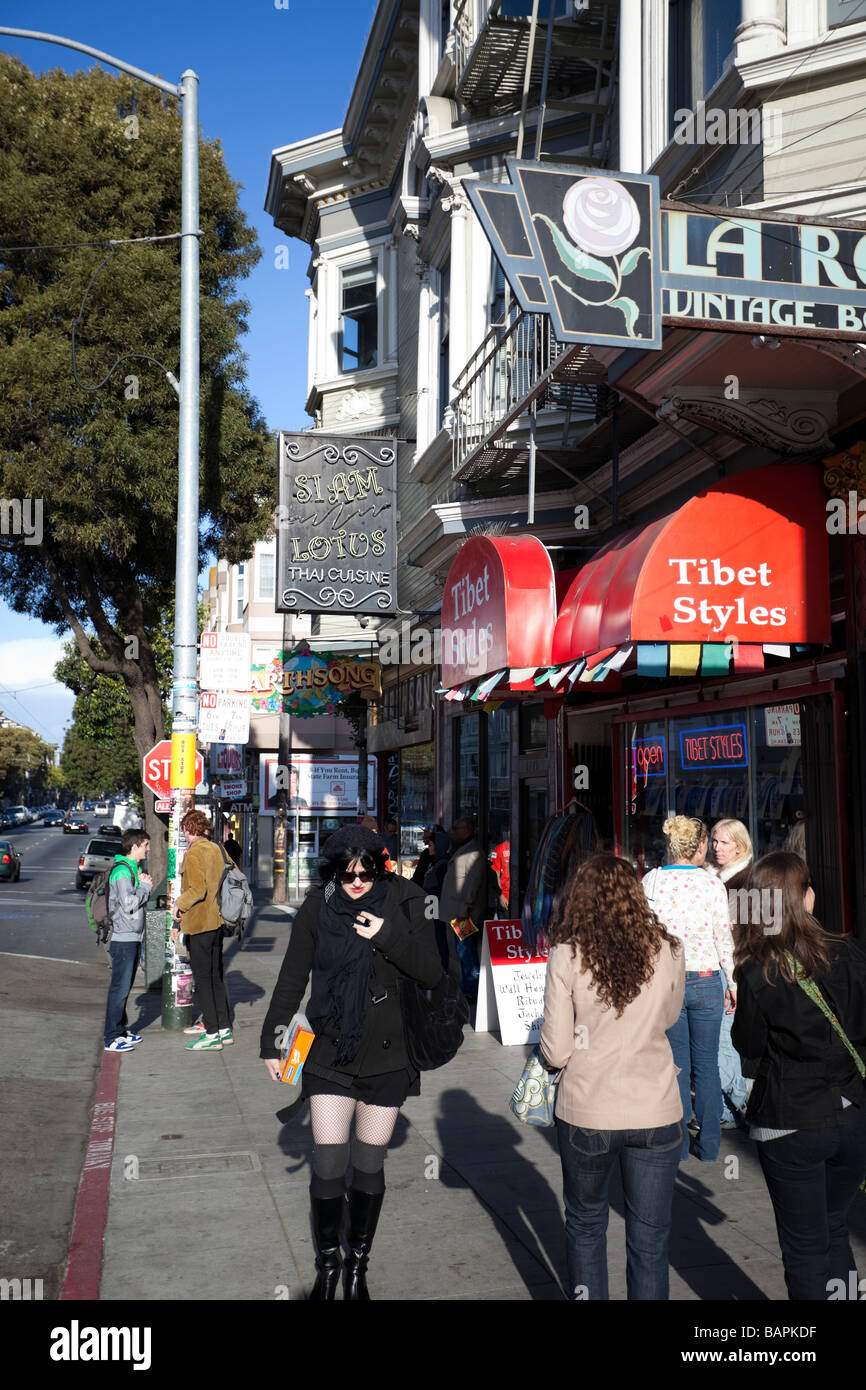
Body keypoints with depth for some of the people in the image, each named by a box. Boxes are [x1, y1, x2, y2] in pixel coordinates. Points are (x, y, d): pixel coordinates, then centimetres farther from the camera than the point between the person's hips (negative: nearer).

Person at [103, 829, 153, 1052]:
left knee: (125, 986, 15)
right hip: (123, 938, -10)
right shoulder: (122, 871, -15)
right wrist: (146, 887, -9)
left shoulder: (134, 868, 17)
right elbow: (129, 904, -21)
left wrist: (144, 885, 2)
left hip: (133, 937, 10)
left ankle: (121, 1030, 24)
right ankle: (112, 1038, -3)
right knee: (120, 987, -7)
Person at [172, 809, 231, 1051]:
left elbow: (197, 890, -22)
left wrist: (179, 905, -6)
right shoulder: (215, 849, 9)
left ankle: (212, 1035, 0)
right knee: (216, 976, 15)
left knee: (202, 978, -2)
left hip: (200, 923, -8)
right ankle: (224, 1029, 21)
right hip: (217, 920, 8)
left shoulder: (193, 853, -14)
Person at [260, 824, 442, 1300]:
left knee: (369, 1166, 10)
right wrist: (273, 1041, 6)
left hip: (386, 1055, 0)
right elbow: (292, 978, 5)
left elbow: (432, 974, -7)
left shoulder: (402, 903, -6)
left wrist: (388, 936, -20)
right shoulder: (317, 908, -3)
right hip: (329, 1052, 0)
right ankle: (327, 1265, 23)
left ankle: (358, 1266, 30)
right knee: (327, 1165, 0)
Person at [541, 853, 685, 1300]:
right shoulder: (668, 949, -5)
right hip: (657, 1112, 1)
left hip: (586, 1113, -1)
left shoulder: (567, 956, -12)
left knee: (585, 1226, 21)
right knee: (650, 1239, 13)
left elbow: (556, 1053, -10)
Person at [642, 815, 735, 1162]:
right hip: (706, 981, -1)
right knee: (706, 1064, 10)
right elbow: (723, 938, -2)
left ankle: (677, 1143, 14)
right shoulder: (713, 885, -8)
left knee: (676, 1063, 10)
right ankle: (709, 1145, 17)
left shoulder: (650, 881, -3)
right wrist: (733, 982, 9)